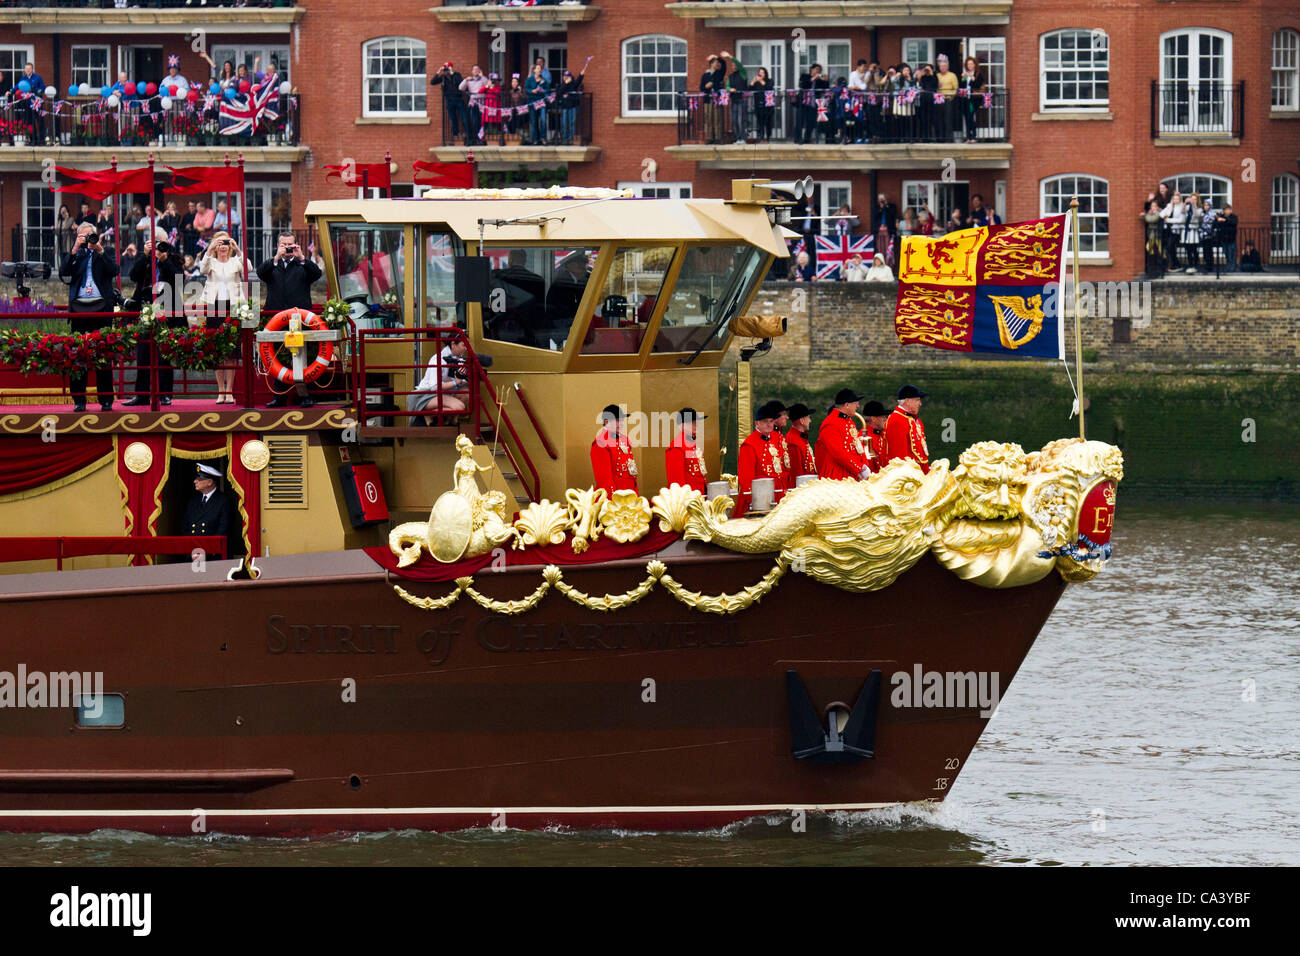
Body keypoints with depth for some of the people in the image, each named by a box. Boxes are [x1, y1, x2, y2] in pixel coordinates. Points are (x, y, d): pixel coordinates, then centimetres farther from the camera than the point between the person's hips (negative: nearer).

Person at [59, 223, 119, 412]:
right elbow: (63, 273, -2)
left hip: (100, 307, -1)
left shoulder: (103, 255, 12)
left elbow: (114, 270, -4)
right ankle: (79, 400, 0)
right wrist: (75, 250, -7)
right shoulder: (74, 256, 13)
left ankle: (106, 400, 3)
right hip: (79, 308, 1)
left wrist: (99, 250, -9)